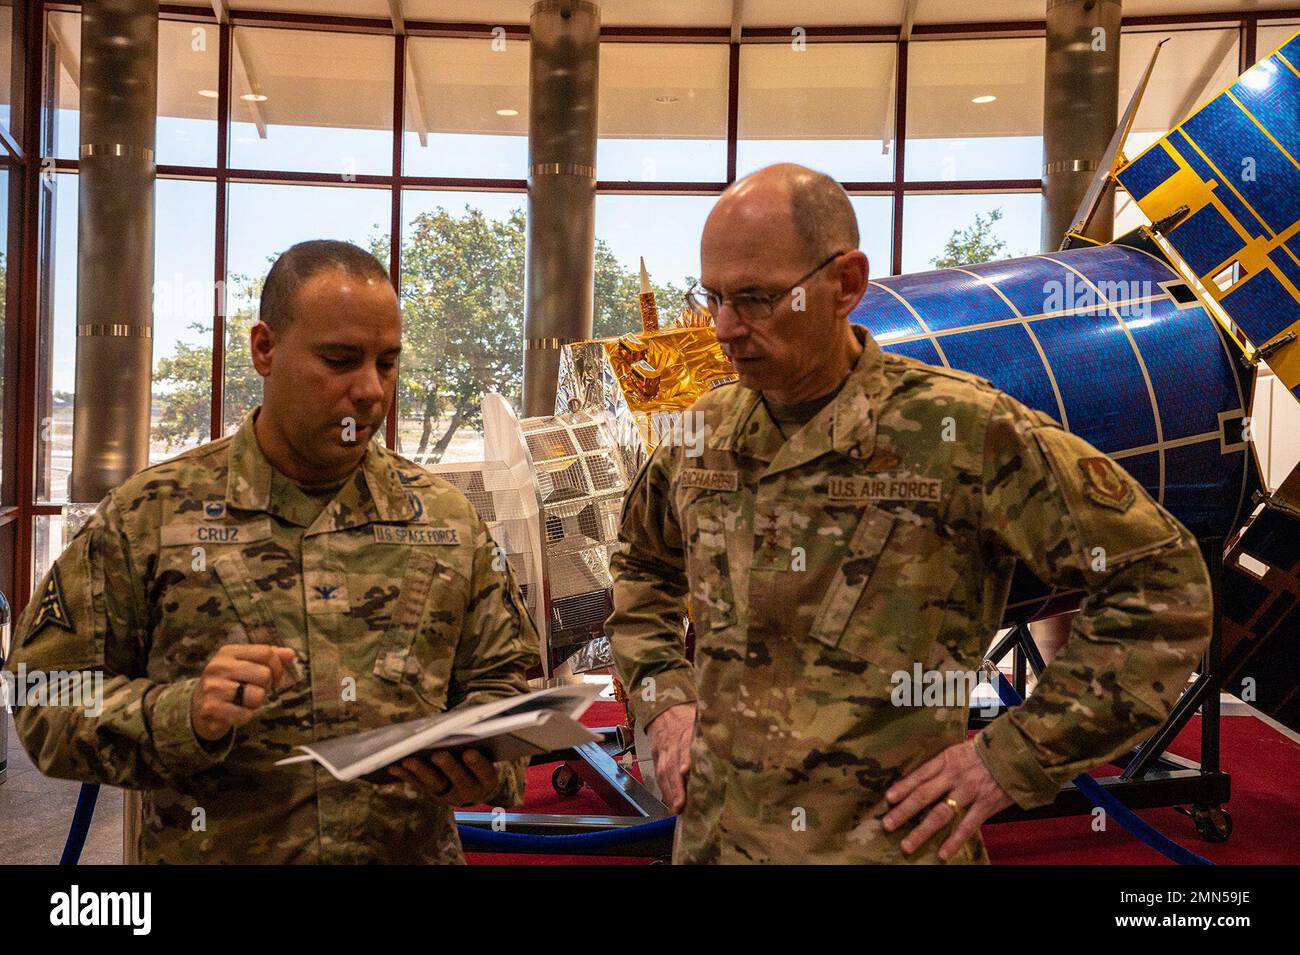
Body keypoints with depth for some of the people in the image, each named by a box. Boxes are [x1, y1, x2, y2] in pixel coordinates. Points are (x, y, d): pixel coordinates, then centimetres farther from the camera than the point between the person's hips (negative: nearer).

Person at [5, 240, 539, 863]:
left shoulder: (448, 518, 6)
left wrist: (484, 769, -7)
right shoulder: (150, 515, 0)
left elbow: (502, 677, 11)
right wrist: (180, 713, -14)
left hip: (416, 848, 2)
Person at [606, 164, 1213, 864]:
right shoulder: (701, 432, 1)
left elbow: (1161, 581, -11)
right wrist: (659, 696, 6)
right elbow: (641, 567, 20)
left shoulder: (963, 429, -14)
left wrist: (1018, 756, -12)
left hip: (887, 841, -4)